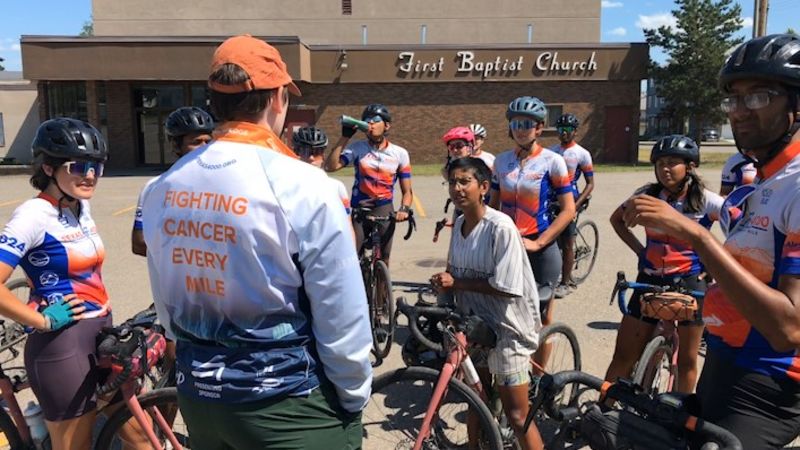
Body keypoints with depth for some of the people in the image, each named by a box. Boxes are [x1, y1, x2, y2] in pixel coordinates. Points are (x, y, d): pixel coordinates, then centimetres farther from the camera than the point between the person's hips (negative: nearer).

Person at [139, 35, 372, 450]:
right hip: (285, 404, -5)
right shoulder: (300, 186, -21)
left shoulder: (162, 189, -3)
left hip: (197, 394, 6)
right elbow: (341, 318, -18)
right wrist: (354, 397, -2)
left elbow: (165, 306, 7)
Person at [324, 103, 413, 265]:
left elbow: (407, 191, 3)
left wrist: (404, 209, -17)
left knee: (382, 260, 4)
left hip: (384, 210, 1)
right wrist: (344, 137, -12)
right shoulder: (357, 148, 1)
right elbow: (330, 166, -13)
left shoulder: (400, 153, 4)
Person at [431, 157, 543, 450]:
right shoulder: (459, 224, 2)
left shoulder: (501, 227, -21)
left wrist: (456, 283, -20)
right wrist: (445, 282, -6)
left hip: (506, 327, -7)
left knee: (517, 416, 1)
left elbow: (506, 288, -24)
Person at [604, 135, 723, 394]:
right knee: (623, 357, 3)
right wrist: (639, 250, 3)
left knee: (686, 360, 11)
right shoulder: (647, 195, -2)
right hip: (650, 282, 2)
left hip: (690, 284, -2)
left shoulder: (706, 201, -9)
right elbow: (617, 219, 14)